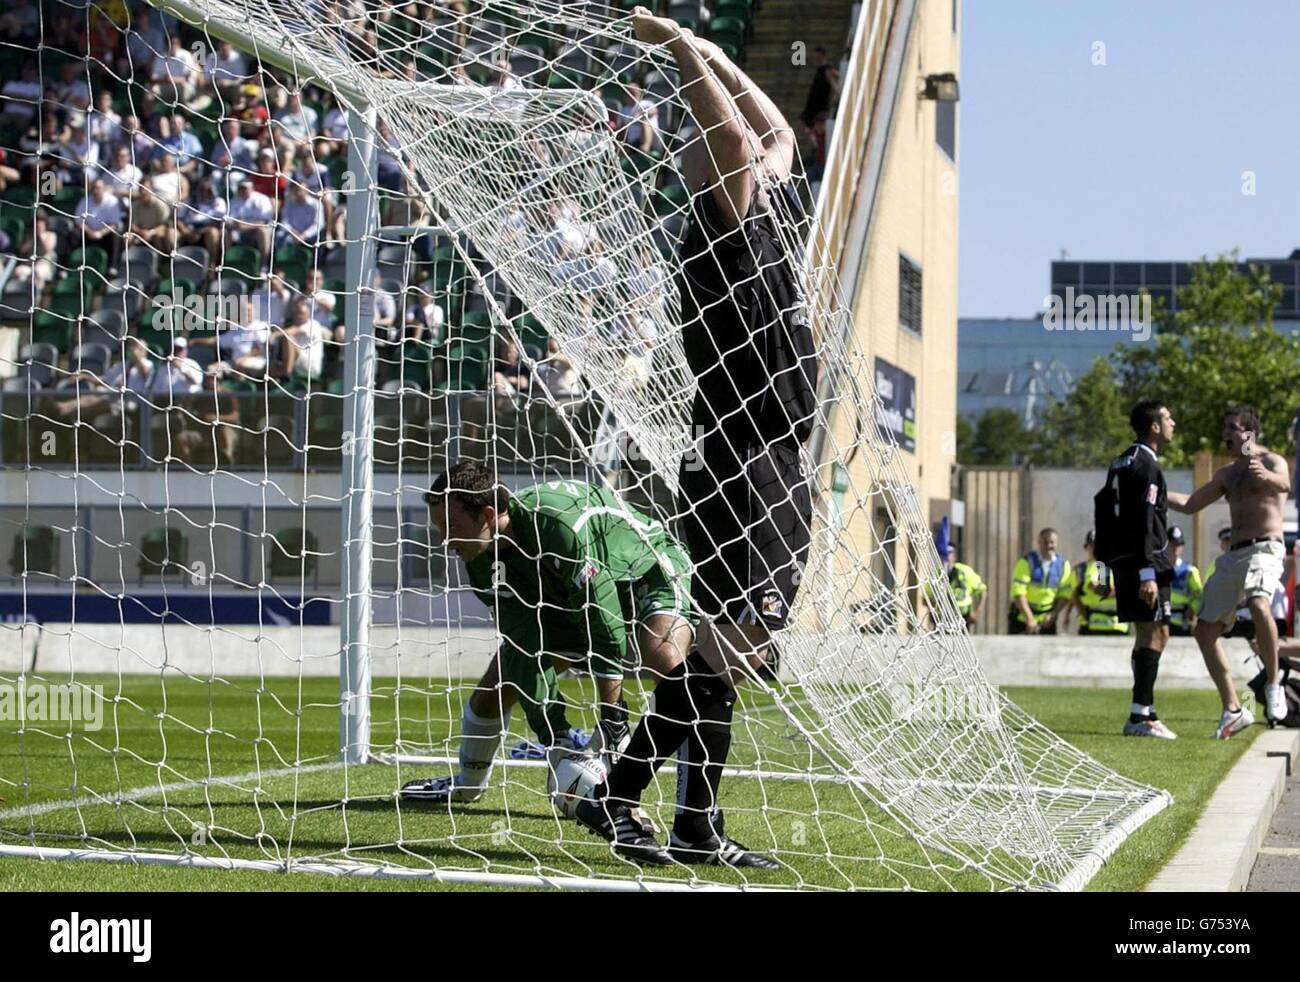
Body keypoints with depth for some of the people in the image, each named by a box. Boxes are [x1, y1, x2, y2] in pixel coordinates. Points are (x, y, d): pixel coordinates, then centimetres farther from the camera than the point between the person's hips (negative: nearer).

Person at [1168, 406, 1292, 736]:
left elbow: (1284, 485, -26)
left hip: (1264, 549, -8)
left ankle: (1273, 684, -19)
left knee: (1259, 605, -36)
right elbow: (1190, 504, 28)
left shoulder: (1271, 461, -2)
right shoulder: (1227, 474, 22)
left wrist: (1266, 477, -48)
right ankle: (1233, 710, 9)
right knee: (1205, 629, 3)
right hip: (1233, 555, 8)